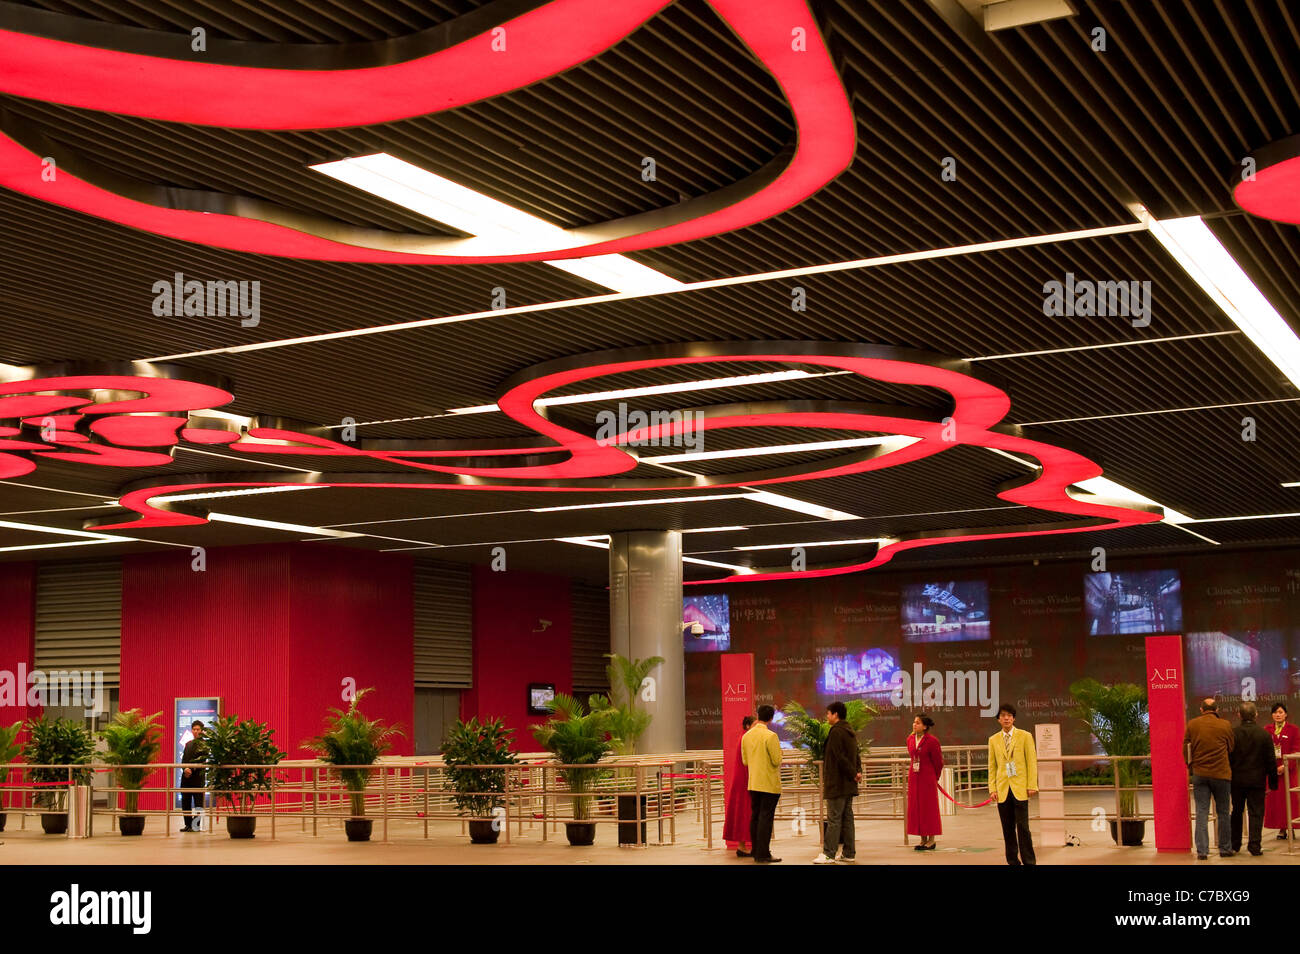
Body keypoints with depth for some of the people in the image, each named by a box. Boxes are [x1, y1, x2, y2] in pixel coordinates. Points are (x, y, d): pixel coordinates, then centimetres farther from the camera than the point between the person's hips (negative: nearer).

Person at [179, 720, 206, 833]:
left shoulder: (204, 744, -2)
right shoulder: (188, 744, 19)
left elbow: (201, 760, -10)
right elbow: (183, 760, 11)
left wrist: (191, 769, -17)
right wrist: (185, 769, -8)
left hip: (198, 777, -7)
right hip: (186, 777, 7)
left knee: (198, 802, -4)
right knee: (185, 802, 7)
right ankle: (188, 824, 13)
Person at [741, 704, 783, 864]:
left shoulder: (746, 736, 6)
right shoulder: (770, 736, -15)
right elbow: (777, 760, -15)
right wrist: (778, 749, 4)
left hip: (753, 783, 7)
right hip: (769, 783, -7)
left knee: (755, 816, 12)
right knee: (766, 817, -5)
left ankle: (756, 851, 16)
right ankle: (763, 854, -5)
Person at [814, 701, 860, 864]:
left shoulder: (836, 732, -16)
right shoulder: (850, 731, 15)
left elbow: (840, 757, -20)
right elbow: (856, 755, 16)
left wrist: (853, 774, -12)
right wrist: (858, 771, 3)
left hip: (837, 783, -9)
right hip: (849, 784, 9)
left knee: (833, 819, -7)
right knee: (847, 818, 11)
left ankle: (828, 854, -7)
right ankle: (849, 853, 14)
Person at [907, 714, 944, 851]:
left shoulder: (931, 741, -11)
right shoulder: (910, 739, 7)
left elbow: (938, 762, -2)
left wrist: (934, 777, 7)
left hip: (927, 777, -6)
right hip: (913, 777, 6)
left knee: (929, 807, -2)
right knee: (915, 807, 5)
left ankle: (931, 840, 4)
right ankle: (923, 839, 12)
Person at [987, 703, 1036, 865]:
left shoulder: (1025, 736, 4)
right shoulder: (993, 740, 12)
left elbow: (1032, 762, 2)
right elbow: (992, 766, 12)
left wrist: (1032, 785, -4)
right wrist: (992, 788, 3)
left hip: (1020, 789, -3)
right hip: (1003, 790, 3)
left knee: (1023, 827, -6)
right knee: (1008, 828, 4)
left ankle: (1029, 861, 1)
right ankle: (1012, 861, 10)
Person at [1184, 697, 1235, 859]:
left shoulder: (1192, 724, 0)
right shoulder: (1225, 725, -3)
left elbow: (1186, 748, 8)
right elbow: (1231, 748, 8)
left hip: (1199, 773, 1)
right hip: (1221, 773, -1)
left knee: (1201, 812, 2)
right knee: (1223, 812, 10)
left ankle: (1202, 850, -2)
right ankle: (1225, 849, 16)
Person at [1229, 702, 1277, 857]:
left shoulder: (1232, 734, -6)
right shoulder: (1264, 734, -6)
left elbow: (1227, 758, -2)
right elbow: (1271, 761, -2)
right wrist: (1273, 782, 6)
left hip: (1237, 780, 1)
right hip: (1257, 780, -1)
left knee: (1237, 812, 14)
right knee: (1256, 813, 4)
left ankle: (1235, 845, 19)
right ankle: (1255, 846, -2)